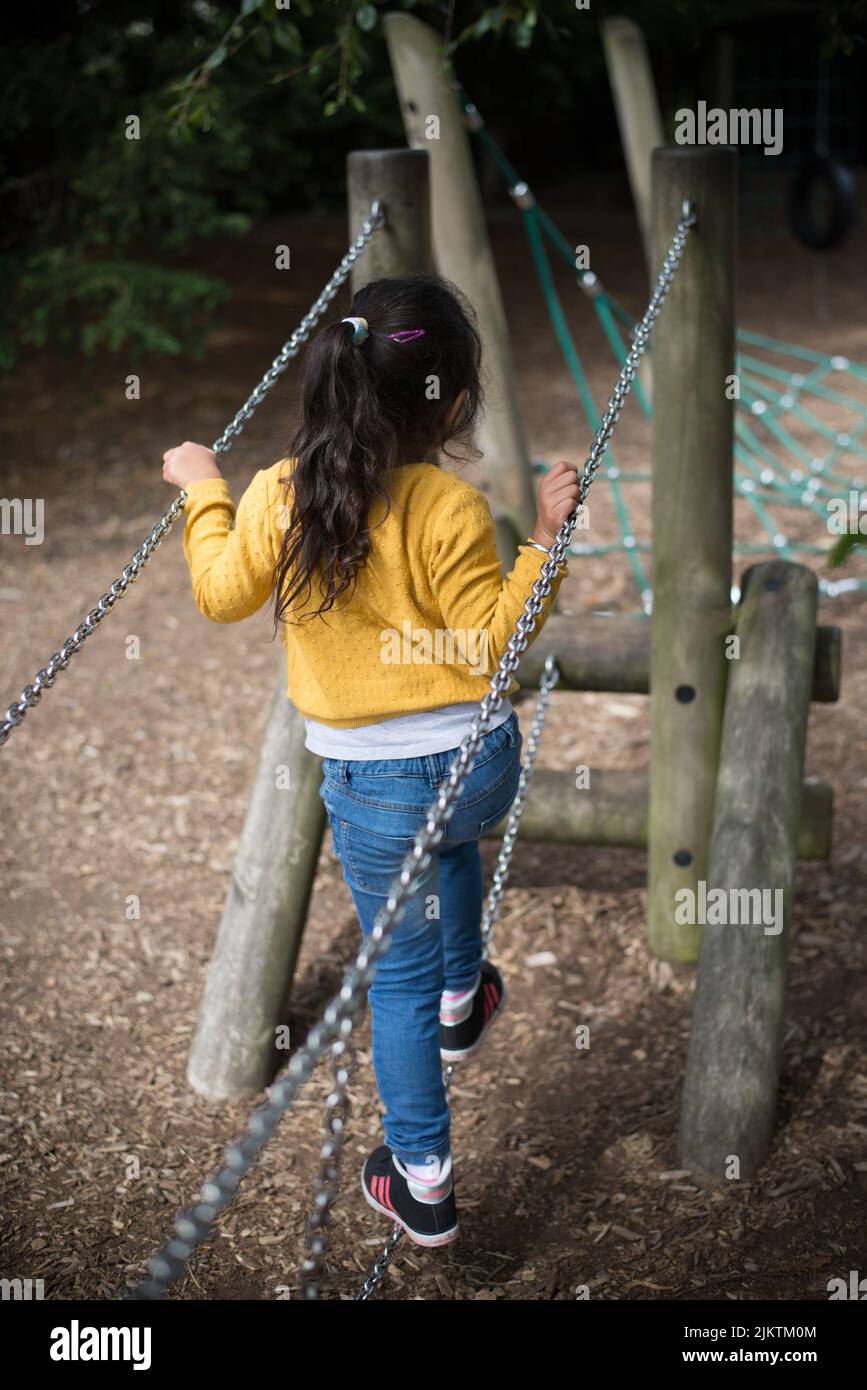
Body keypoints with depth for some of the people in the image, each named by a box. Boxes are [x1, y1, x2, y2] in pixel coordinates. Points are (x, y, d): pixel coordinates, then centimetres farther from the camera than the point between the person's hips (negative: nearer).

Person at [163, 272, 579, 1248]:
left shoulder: (279, 495, -9)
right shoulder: (450, 509, -16)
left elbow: (222, 593, 6)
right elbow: (492, 642, -12)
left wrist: (202, 491, 19)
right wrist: (544, 540, -10)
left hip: (372, 786, 0)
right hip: (482, 766, 0)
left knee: (399, 980, 14)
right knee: (452, 838, 38)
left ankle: (423, 1184, 23)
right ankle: (461, 1003, 52)